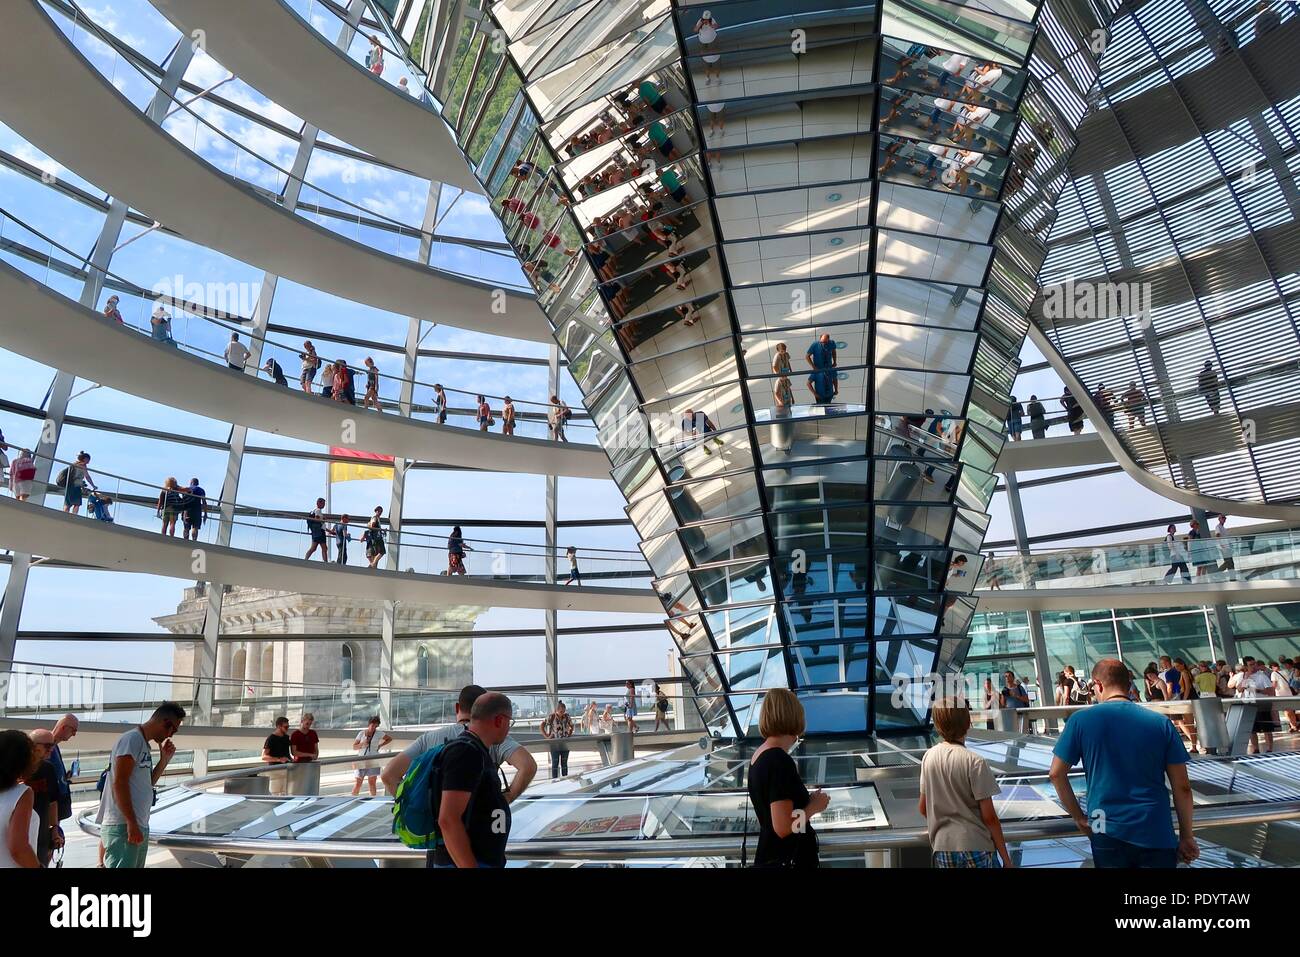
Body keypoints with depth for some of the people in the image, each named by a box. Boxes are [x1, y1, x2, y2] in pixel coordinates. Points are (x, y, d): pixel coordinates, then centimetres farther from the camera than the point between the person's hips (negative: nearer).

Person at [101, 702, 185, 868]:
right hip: (123, 828, -10)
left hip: (139, 828, 10)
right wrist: (131, 823, -21)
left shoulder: (145, 744, 19)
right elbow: (119, 783, -18)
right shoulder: (132, 739, -11)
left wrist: (164, 759, 13)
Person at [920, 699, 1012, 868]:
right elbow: (989, 817, -11)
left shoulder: (929, 757, 1)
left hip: (942, 848, 5)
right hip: (975, 848, -4)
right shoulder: (975, 762, -13)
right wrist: (1006, 857, 0)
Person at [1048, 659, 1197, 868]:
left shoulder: (1081, 720, -5)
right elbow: (1182, 787, 2)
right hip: (1156, 834, 1)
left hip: (1108, 833, 0)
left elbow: (1056, 774, -3)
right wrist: (1186, 837, 11)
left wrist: (1079, 818, 8)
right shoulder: (1161, 723, 0)